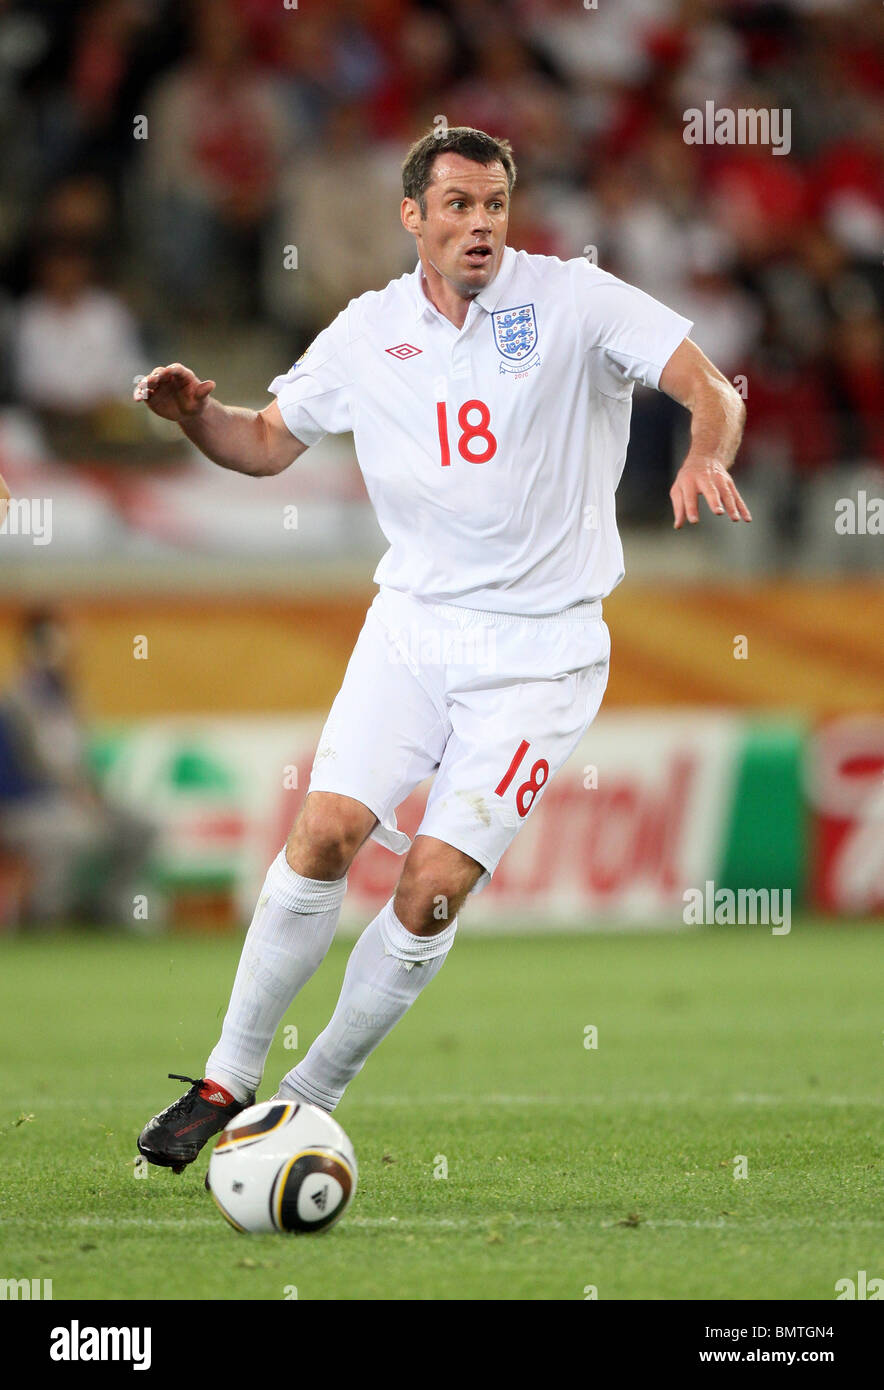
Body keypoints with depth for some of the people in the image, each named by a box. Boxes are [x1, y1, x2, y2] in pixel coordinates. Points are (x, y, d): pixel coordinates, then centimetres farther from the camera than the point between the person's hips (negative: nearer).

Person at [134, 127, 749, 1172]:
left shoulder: (574, 301, -6)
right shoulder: (368, 333, 4)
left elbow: (710, 389, -9)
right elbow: (270, 441, 15)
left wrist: (705, 457, -32)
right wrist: (195, 414, -6)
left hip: (542, 646, -2)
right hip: (412, 624, 3)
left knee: (435, 883, -11)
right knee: (326, 830, -14)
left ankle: (312, 1097, 6)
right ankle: (228, 1080, 0)